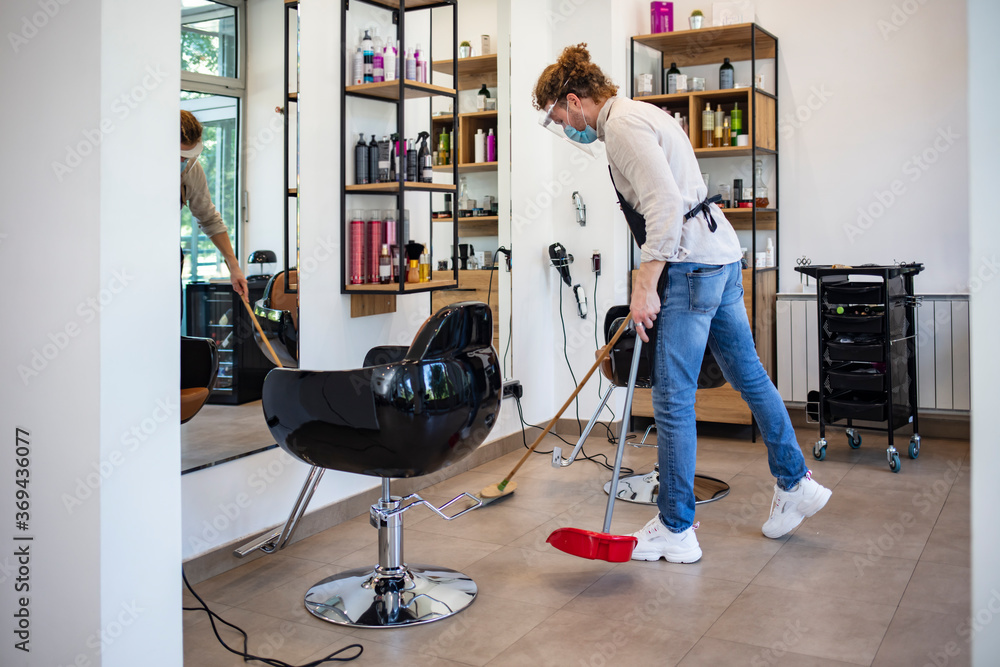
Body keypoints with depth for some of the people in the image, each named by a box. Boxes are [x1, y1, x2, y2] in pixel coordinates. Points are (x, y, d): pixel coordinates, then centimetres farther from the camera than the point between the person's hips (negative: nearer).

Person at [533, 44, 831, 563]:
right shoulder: (636, 115, 19)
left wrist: (645, 287, -22)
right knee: (748, 374, 18)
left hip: (693, 265, -11)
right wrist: (650, 277, 29)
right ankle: (796, 484, 32)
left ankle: (675, 532, 7)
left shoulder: (622, 125, -12)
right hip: (721, 253, 11)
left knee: (673, 399, -4)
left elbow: (665, 203, -23)